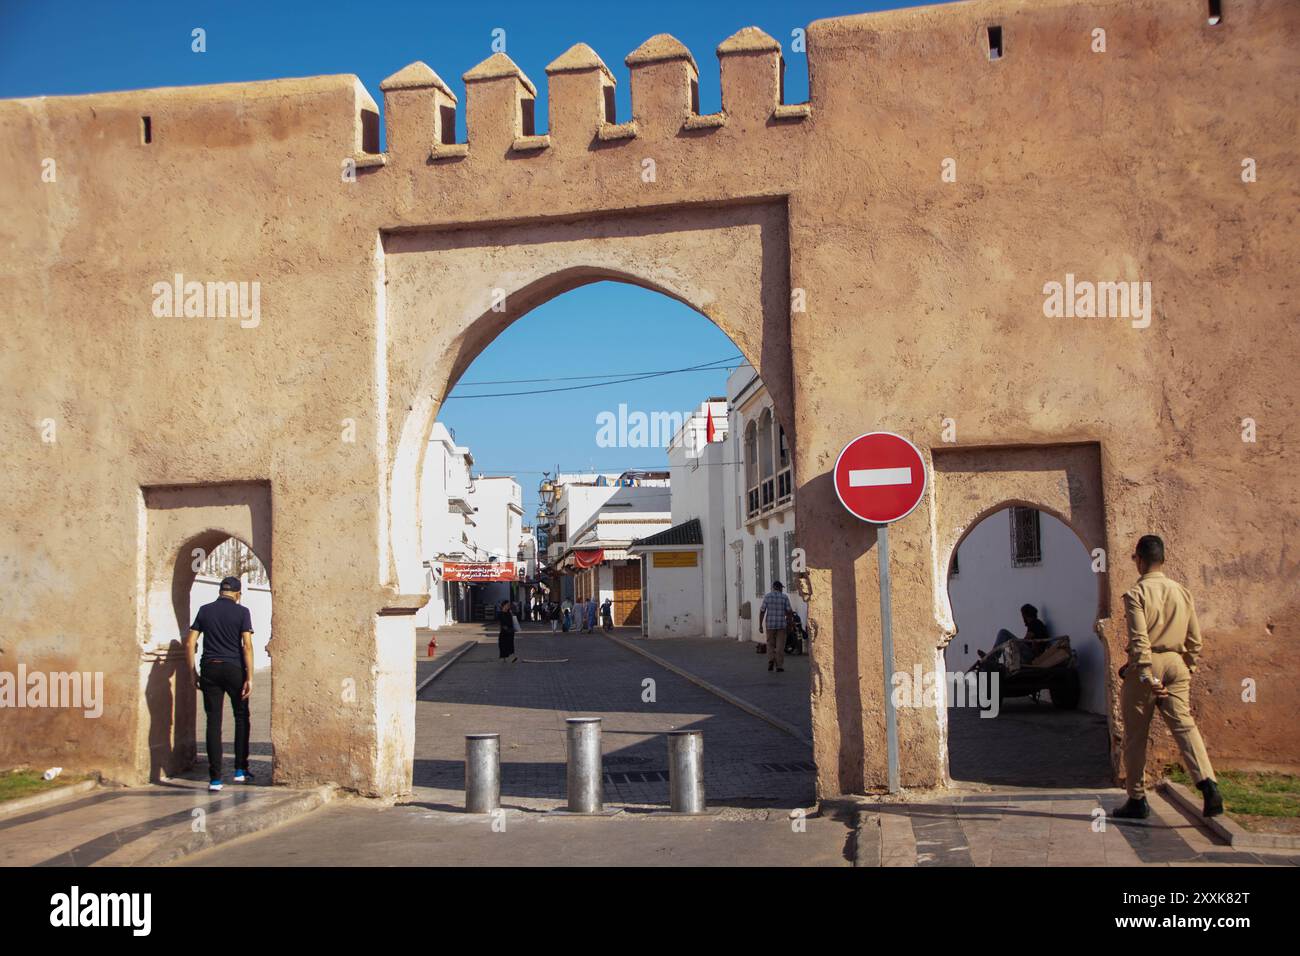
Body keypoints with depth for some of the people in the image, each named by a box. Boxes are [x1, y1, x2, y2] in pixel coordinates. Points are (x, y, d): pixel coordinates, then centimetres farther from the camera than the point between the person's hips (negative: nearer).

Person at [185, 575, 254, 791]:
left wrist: (193, 672, 10)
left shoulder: (205, 610, 8)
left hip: (210, 669, 2)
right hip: (234, 668, -2)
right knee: (241, 718, 14)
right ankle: (240, 770, 15)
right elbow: (247, 645, -9)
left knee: (213, 722, 2)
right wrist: (249, 678, -9)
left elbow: (189, 643, 4)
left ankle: (215, 778, 0)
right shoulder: (242, 612, -1)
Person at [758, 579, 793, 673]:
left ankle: (771, 661, -4)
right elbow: (789, 611, -3)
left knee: (770, 644, 15)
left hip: (770, 624, 1)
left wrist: (760, 625, 0)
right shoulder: (784, 597, 0)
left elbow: (762, 611, -4)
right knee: (780, 646, 5)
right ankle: (779, 666, 1)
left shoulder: (767, 596, 0)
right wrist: (788, 618, 19)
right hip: (781, 624, 0)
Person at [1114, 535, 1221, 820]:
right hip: (1176, 665, 5)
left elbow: (1139, 640, -17)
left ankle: (1137, 801, 11)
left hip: (1145, 667, -5)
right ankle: (1207, 782, -20)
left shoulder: (1136, 594, -9)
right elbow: (1195, 638, 10)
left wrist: (1146, 676, -18)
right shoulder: (1182, 591, 8)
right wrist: (1189, 668, 20)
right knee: (1184, 725, 2)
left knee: (1135, 735, 4)